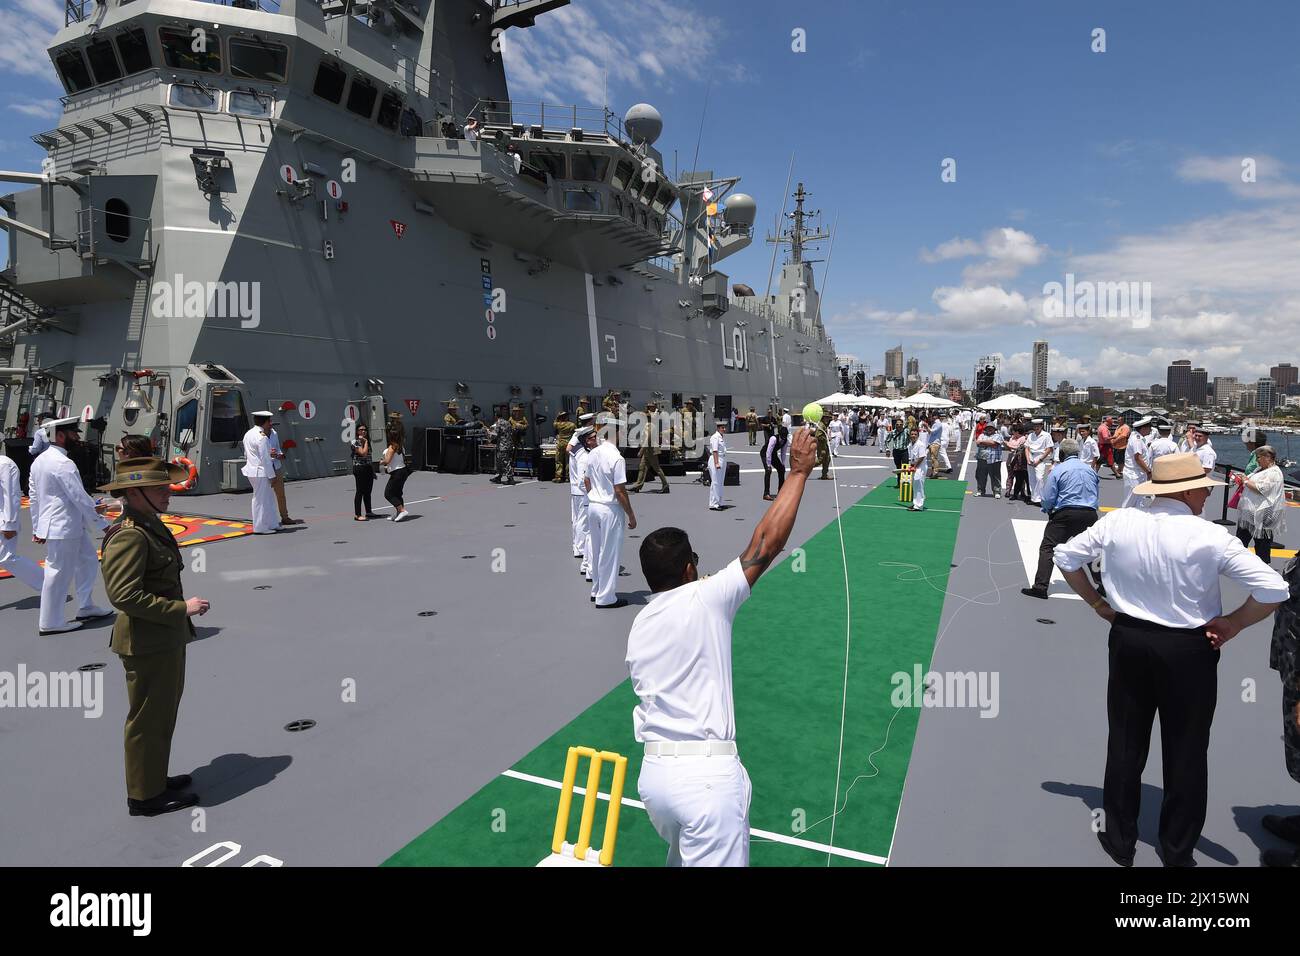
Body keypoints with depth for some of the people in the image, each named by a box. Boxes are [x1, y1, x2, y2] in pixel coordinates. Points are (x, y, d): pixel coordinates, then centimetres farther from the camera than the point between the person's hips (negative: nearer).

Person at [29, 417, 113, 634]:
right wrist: (102, 524, -11)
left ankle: (86, 608, 27)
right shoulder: (63, 464, -20)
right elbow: (80, 497, -19)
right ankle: (51, 622, 11)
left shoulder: (39, 460, 10)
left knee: (88, 562, 18)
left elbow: (34, 496, 15)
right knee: (58, 573, 0)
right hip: (64, 528, -10)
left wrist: (37, 527, 20)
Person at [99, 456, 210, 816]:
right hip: (147, 643, -10)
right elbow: (123, 594, -28)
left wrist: (182, 608, 18)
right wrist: (180, 608, -23)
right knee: (149, 718, 4)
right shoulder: (128, 535, -22)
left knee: (162, 714, 21)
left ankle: (154, 780, 37)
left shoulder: (150, 525, 9)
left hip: (166, 638, 10)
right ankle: (145, 795, 19)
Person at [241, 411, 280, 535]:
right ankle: (260, 527, 6)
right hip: (261, 472, -10)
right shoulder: (262, 437, -17)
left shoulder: (248, 434, 12)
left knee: (269, 497, 16)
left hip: (251, 470, 10)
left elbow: (246, 454, 18)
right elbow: (265, 458, -17)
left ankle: (271, 524, 23)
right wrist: (271, 475, -13)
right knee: (261, 499, -1)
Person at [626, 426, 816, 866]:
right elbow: (766, 543, -10)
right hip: (707, 775, -7)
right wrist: (798, 472, -4)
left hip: (653, 772, 7)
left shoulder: (638, 626, 9)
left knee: (682, 856, 29)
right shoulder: (704, 599, -11)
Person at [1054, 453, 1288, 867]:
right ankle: (1178, 851, 30)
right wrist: (1234, 624, -3)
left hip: (1129, 639, 3)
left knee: (1125, 743, 16)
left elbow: (1065, 556, 3)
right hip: (1189, 650, -2)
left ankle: (1119, 840, 30)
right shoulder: (1211, 536, -16)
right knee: (1186, 752, 15)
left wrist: (1098, 604, 10)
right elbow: (1274, 590, -17)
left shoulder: (1117, 522, -7)